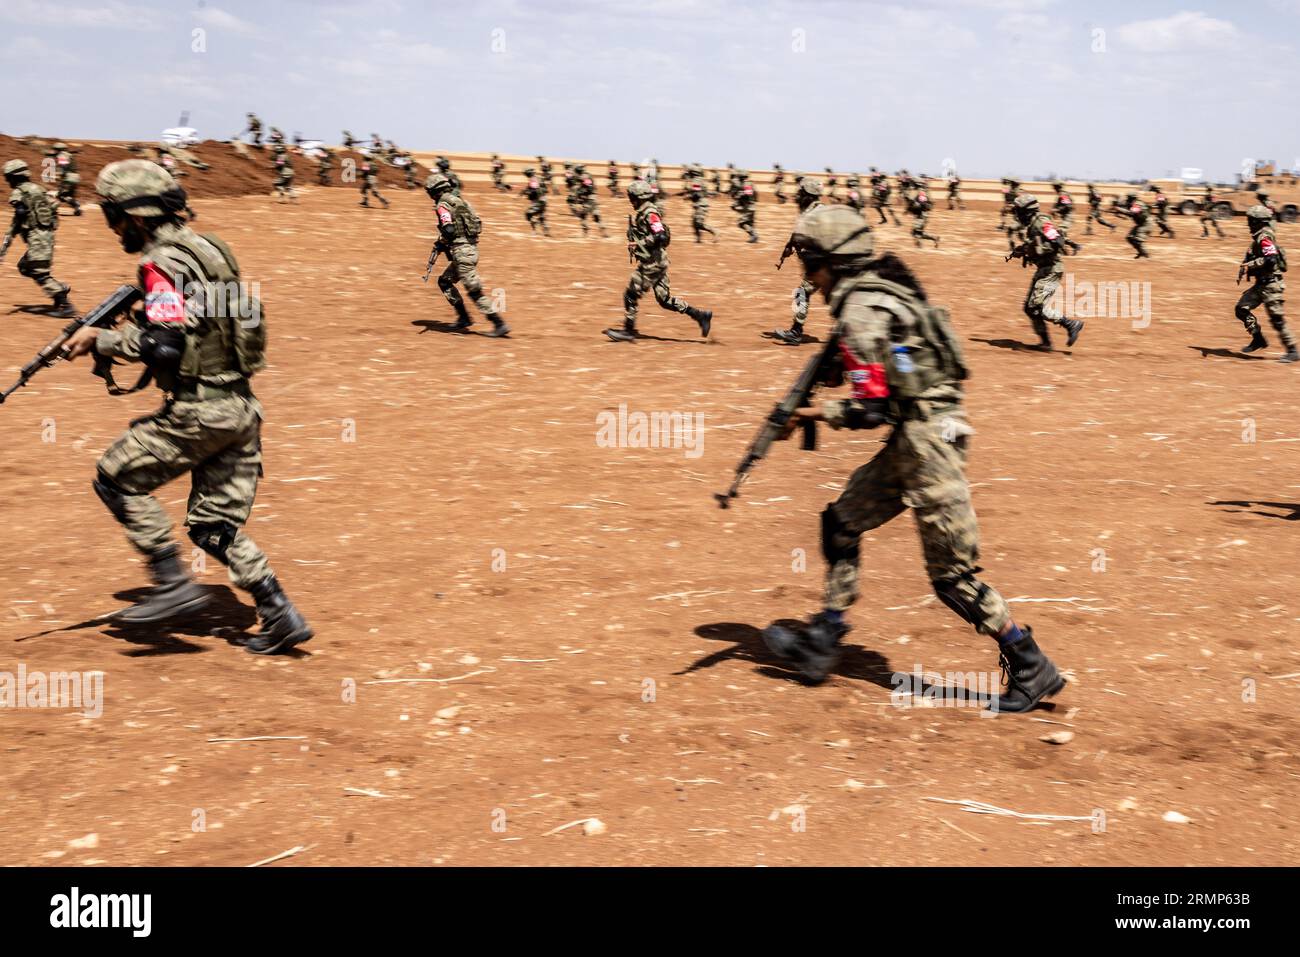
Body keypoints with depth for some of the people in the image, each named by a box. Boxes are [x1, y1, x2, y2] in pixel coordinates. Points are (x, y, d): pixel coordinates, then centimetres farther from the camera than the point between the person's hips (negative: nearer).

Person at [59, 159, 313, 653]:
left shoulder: (161, 264, -14)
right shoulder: (203, 247, 15)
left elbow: (164, 347, -23)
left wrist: (101, 340, -10)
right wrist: (128, 334, 16)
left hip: (201, 411, -9)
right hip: (240, 406, 9)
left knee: (116, 479, 8)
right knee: (215, 526, 14)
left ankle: (174, 584, 4)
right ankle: (281, 617, 8)